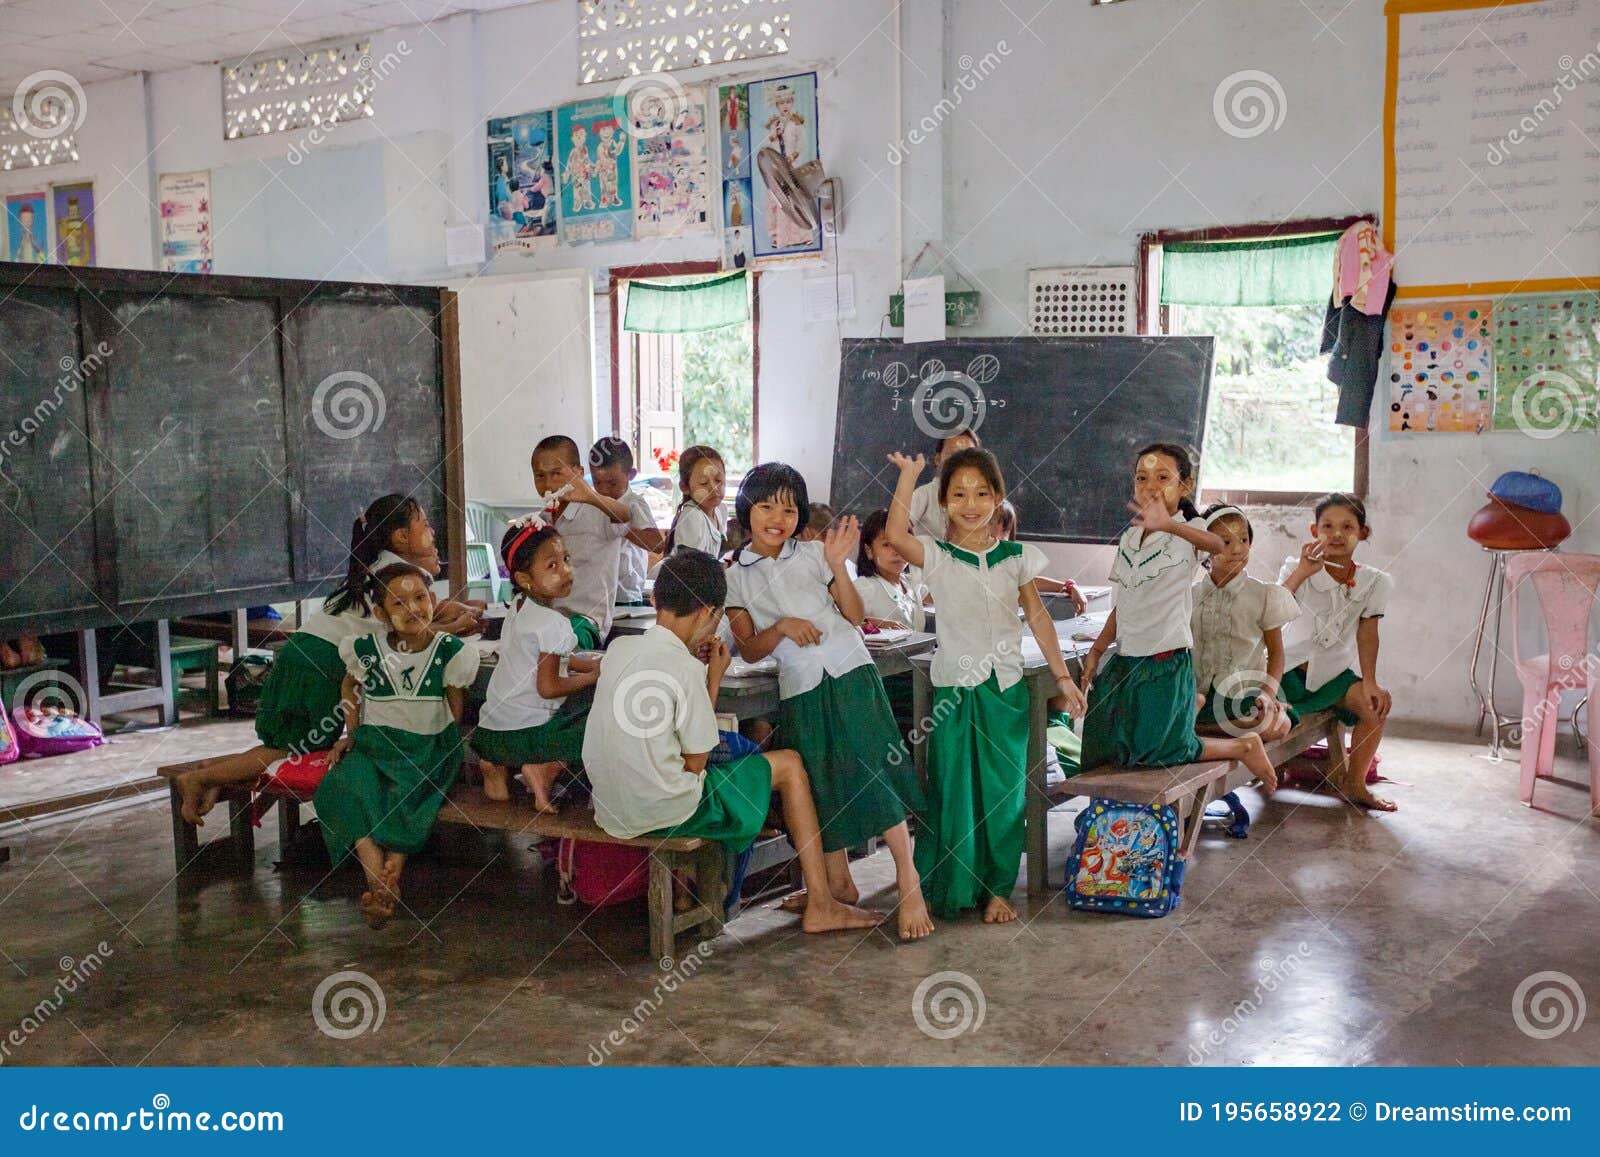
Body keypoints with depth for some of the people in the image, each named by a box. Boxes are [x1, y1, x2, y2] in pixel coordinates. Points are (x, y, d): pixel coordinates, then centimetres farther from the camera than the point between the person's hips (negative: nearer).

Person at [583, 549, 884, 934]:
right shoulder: (685, 669, -19)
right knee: (789, 764, 9)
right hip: (665, 813, -8)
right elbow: (695, 763, -10)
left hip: (609, 811, 8)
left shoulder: (618, 648, 2)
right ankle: (819, 905, 13)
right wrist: (714, 677, -5)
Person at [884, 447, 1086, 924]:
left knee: (1004, 791, 6)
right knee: (952, 790, 2)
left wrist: (1062, 677, 8)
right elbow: (895, 535, -22)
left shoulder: (1015, 557, 6)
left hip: (1006, 689, 2)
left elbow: (1038, 619, 10)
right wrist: (908, 473, -19)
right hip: (953, 690, -2)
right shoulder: (936, 556, -3)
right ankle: (949, 889, 16)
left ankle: (997, 889, 18)